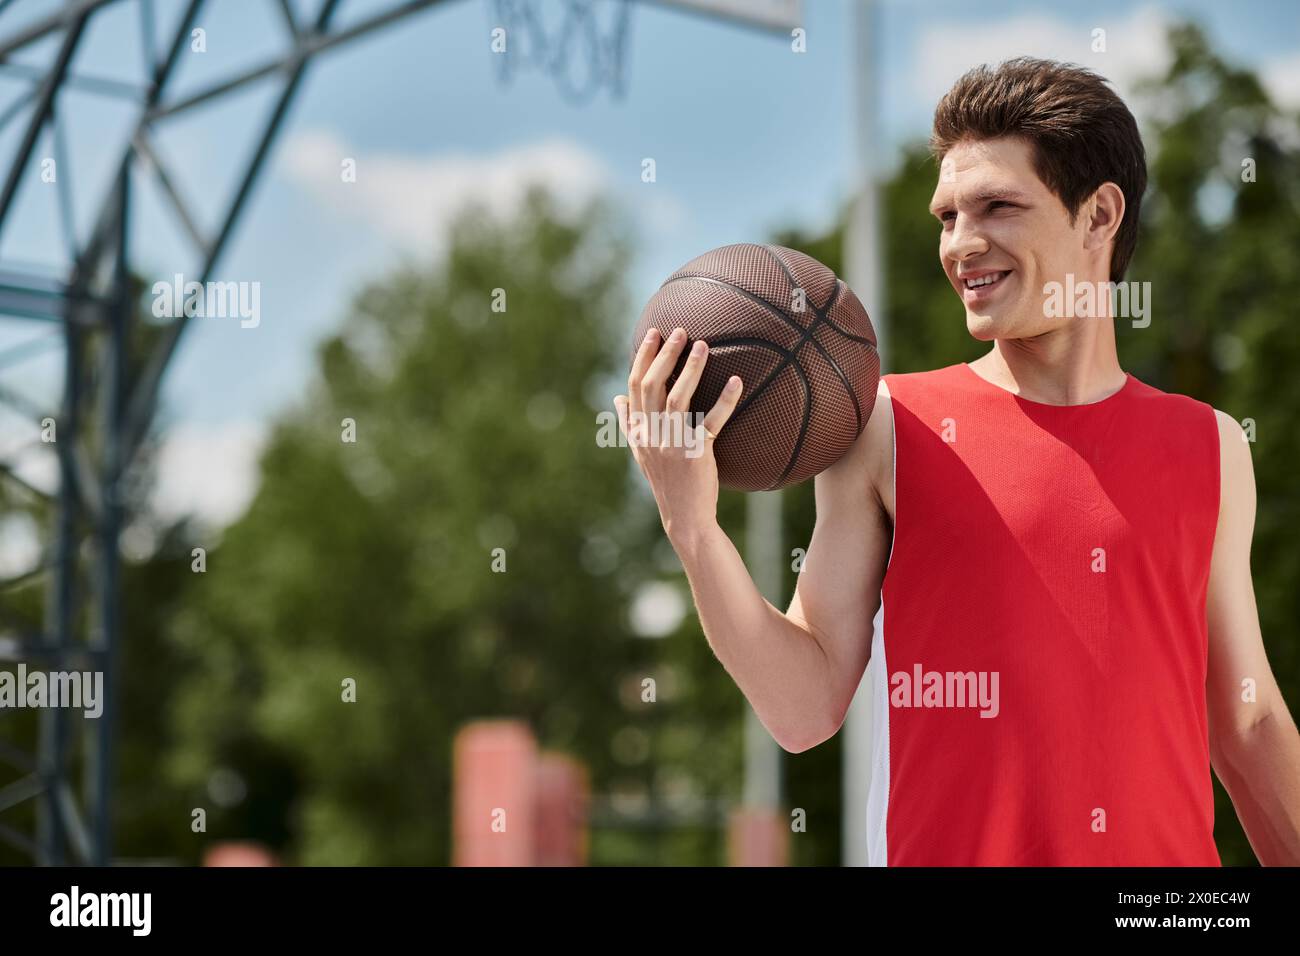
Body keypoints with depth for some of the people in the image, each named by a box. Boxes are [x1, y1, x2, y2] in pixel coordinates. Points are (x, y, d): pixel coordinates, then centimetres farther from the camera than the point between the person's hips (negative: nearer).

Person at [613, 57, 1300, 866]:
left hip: (1168, 852, 2)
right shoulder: (885, 427, -3)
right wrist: (694, 529, -17)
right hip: (949, 847, -2)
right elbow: (806, 709, -6)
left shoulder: (1210, 448, 4)